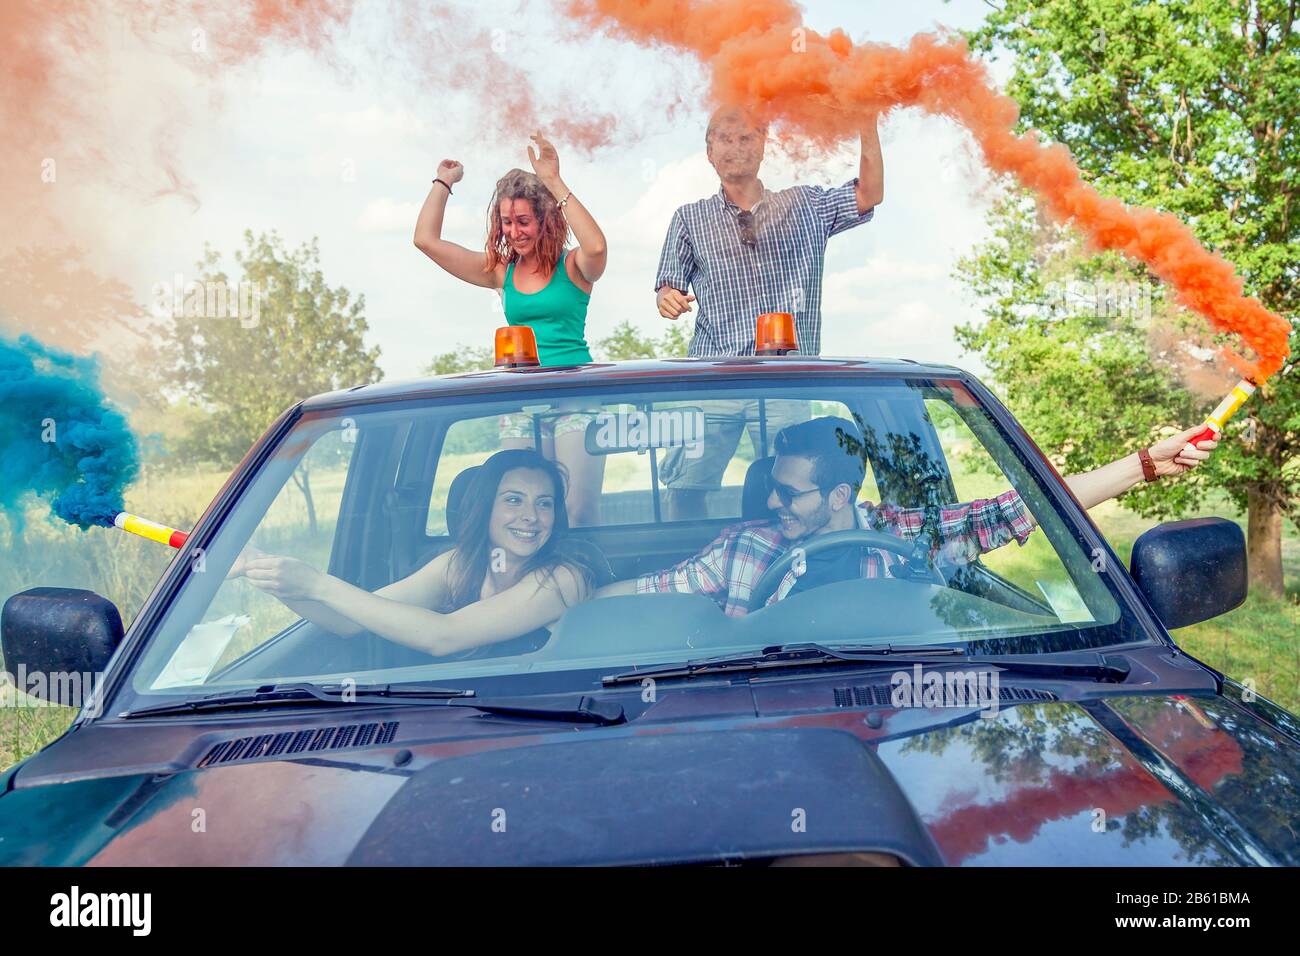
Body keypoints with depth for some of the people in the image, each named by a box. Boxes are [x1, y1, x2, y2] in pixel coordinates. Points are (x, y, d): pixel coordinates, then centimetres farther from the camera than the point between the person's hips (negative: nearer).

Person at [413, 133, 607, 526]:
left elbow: (596, 247, -24)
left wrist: (555, 184, -21)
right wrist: (444, 182, 15)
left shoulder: (572, 268, 1)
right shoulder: (502, 272, 12)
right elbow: (426, 240, 12)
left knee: (580, 508, -8)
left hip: (573, 398, -3)